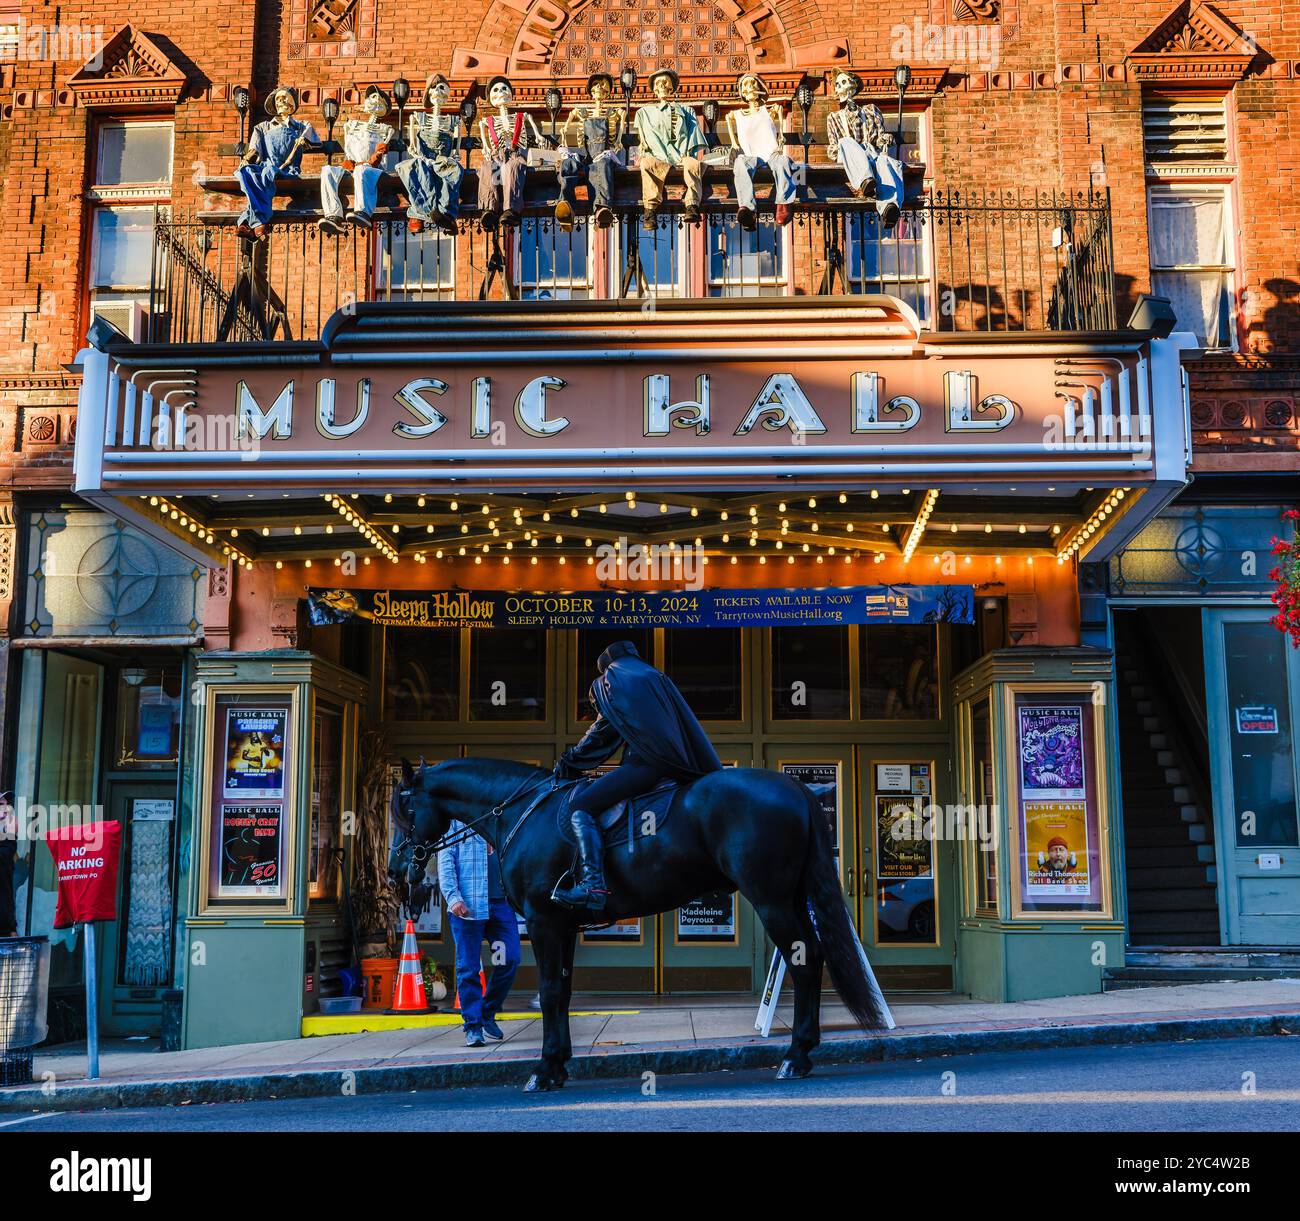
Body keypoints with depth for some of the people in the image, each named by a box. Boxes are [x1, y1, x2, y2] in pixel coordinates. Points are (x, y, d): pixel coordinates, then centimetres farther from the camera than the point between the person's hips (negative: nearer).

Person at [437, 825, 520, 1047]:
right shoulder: (454, 822, 4)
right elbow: (446, 862, -4)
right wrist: (453, 898, -15)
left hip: (501, 902, 4)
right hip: (468, 905, -4)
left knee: (511, 960, -1)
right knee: (468, 967, -1)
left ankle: (488, 1015, 18)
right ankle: (473, 1026, 8)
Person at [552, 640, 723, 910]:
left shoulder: (607, 682, 13)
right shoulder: (658, 678, 28)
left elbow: (602, 734, 10)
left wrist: (569, 762, 20)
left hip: (644, 762, -7)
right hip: (677, 765, 7)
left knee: (580, 807, -11)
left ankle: (593, 883, -31)